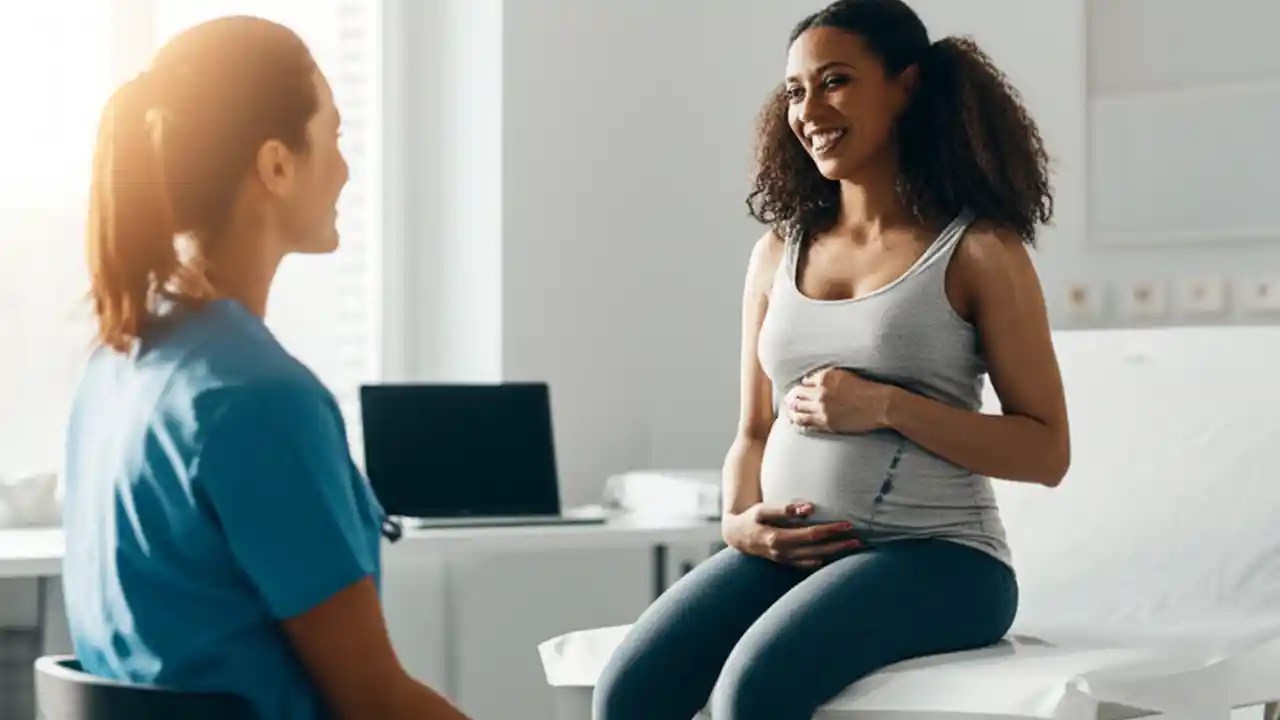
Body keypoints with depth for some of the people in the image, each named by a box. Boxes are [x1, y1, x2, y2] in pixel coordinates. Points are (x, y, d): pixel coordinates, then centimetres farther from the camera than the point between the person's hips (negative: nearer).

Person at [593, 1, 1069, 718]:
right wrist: (739, 520, -2)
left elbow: (1046, 452, -3)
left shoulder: (978, 250, 1)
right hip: (786, 552, 5)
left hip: (934, 555, -5)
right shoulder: (778, 253, 16)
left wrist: (885, 405, -14)